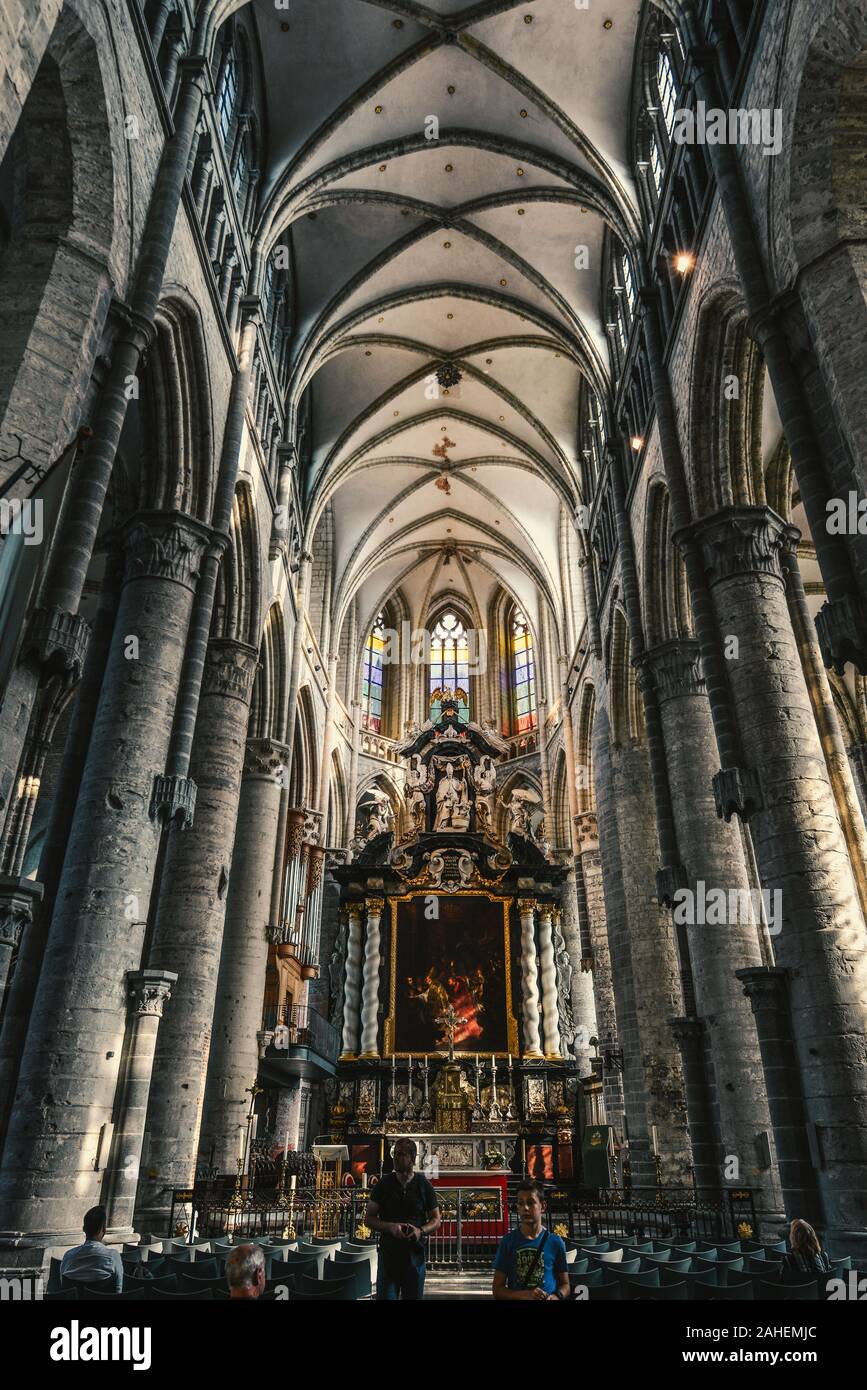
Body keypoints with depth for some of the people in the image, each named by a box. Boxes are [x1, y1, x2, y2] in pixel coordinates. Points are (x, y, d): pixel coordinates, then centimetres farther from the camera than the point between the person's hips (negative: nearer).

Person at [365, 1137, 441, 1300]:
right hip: (388, 1254, -1)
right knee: (385, 1297, -4)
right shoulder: (384, 1184, -1)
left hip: (415, 1255, 1)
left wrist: (421, 1231, -15)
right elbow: (369, 1219, 1)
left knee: (414, 1297, 11)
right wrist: (390, 1227, -17)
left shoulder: (424, 1186, 0)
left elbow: (436, 1220, 7)